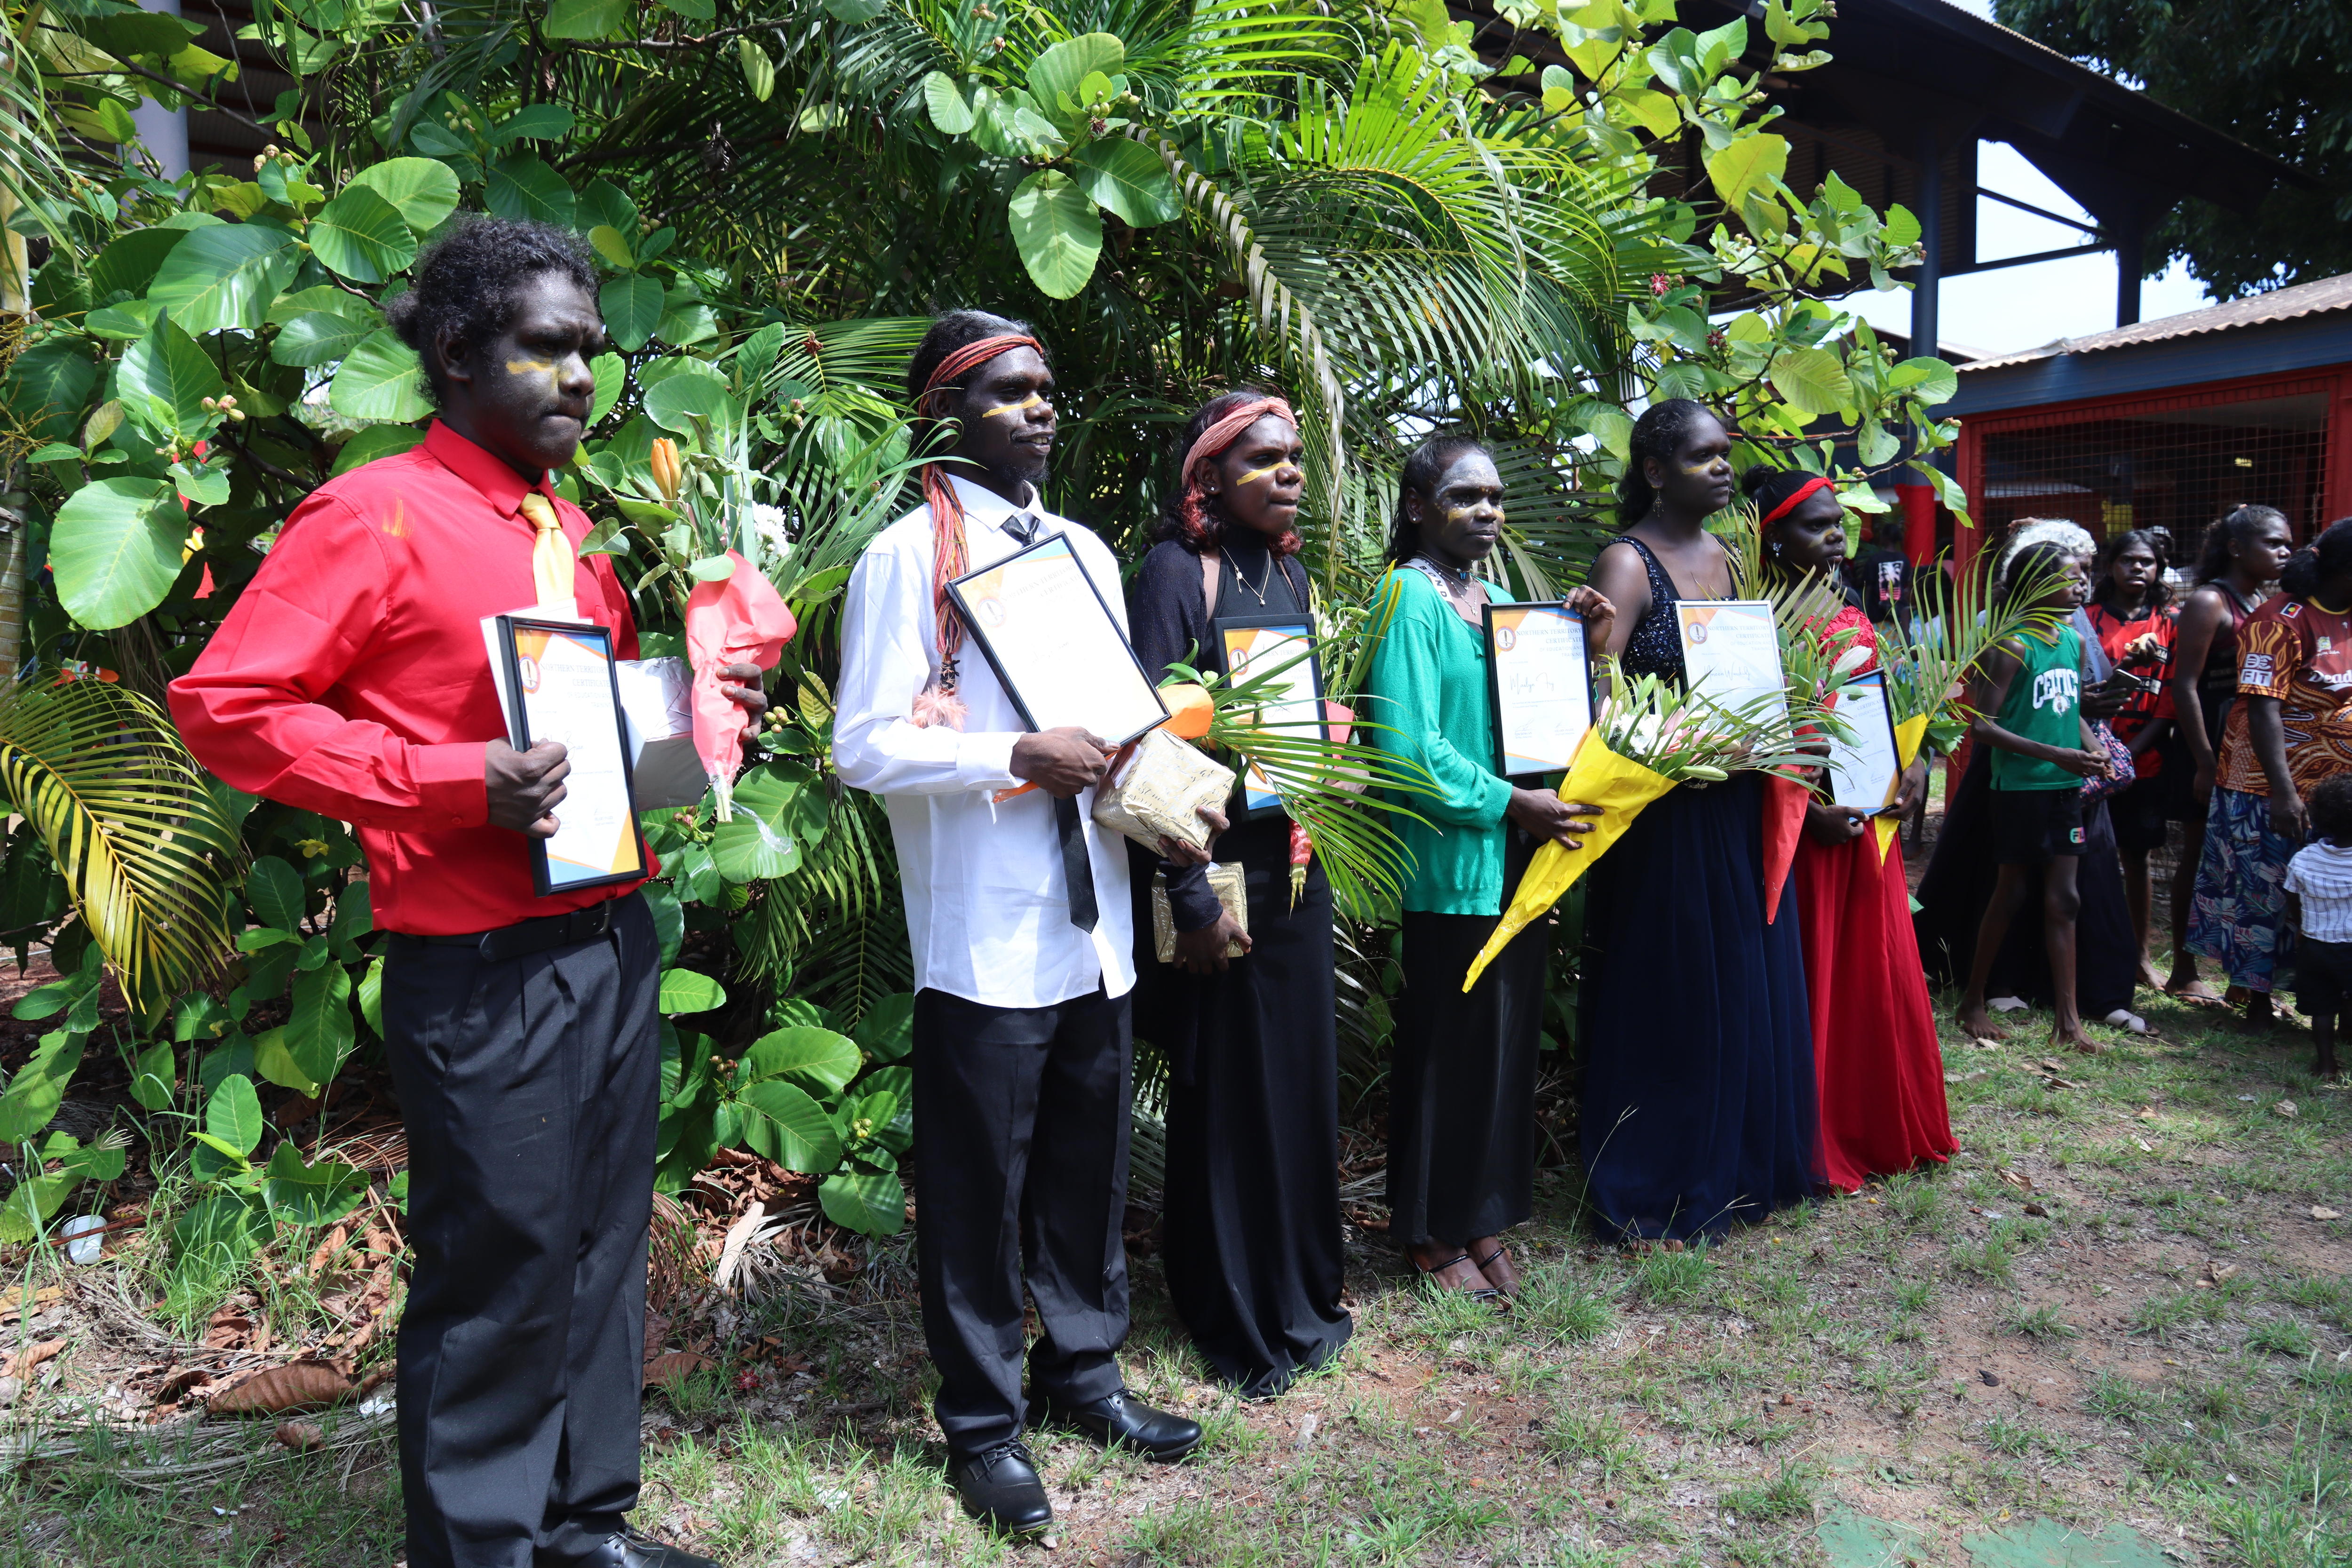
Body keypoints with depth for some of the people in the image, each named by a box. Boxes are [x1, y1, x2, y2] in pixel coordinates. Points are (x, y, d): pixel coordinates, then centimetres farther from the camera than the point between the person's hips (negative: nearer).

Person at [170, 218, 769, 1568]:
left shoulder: (577, 532, 15)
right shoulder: (377, 515, -8)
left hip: (616, 938, 8)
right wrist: (459, 784, -20)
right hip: (483, 966, -7)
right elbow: (226, 705, -12)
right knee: (500, 1269, 2)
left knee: (604, 1249, 16)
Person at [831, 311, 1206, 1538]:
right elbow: (864, 746, -14)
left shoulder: (1085, 551, 14)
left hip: (1092, 919, 6)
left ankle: (1084, 1375, 36)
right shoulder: (909, 555, -7)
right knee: (979, 1185, 6)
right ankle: (982, 1425, 24)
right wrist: (1018, 760, -20)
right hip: (982, 935, -6)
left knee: (1089, 1168, 17)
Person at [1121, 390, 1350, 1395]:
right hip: (1218, 867, -7)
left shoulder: (1289, 571, 11)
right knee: (1225, 1091, 5)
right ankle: (1236, 1321, 23)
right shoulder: (1176, 573, -12)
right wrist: (1190, 898, -19)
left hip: (1293, 865, 7)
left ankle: (1300, 1295, 34)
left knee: (1299, 1075, 15)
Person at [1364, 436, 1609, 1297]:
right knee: (1449, 1043, 2)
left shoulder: (1497, 596, 14)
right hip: (1452, 862, -8)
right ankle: (1432, 1230, 19)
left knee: (1507, 1038, 13)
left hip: (1515, 856, 8)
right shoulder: (1408, 596, -11)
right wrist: (1511, 803, -17)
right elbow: (1410, 748, -19)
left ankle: (1482, 1216, 28)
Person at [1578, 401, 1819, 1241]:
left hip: (1739, 803, 8)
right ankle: (1659, 1187, 17)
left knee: (1751, 989, 15)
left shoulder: (1721, 557, 12)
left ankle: (1742, 1164, 30)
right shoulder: (1628, 562, -11)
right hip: (1666, 814, -8)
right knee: (1674, 999, 2)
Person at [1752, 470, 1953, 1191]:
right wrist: (1806, 811, -21)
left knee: (1877, 975, 14)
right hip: (1801, 827, -7)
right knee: (1805, 986, 2)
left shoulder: (1853, 621, 12)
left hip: (1868, 823, 7)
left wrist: (1914, 764, 0)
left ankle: (1880, 1129, 30)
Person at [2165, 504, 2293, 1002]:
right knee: (2200, 858, 2)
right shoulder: (2209, 601, -8)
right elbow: (2184, 686, -14)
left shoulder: (2270, 602, 13)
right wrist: (2205, 763, -17)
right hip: (2214, 745, -7)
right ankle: (2184, 972, 13)